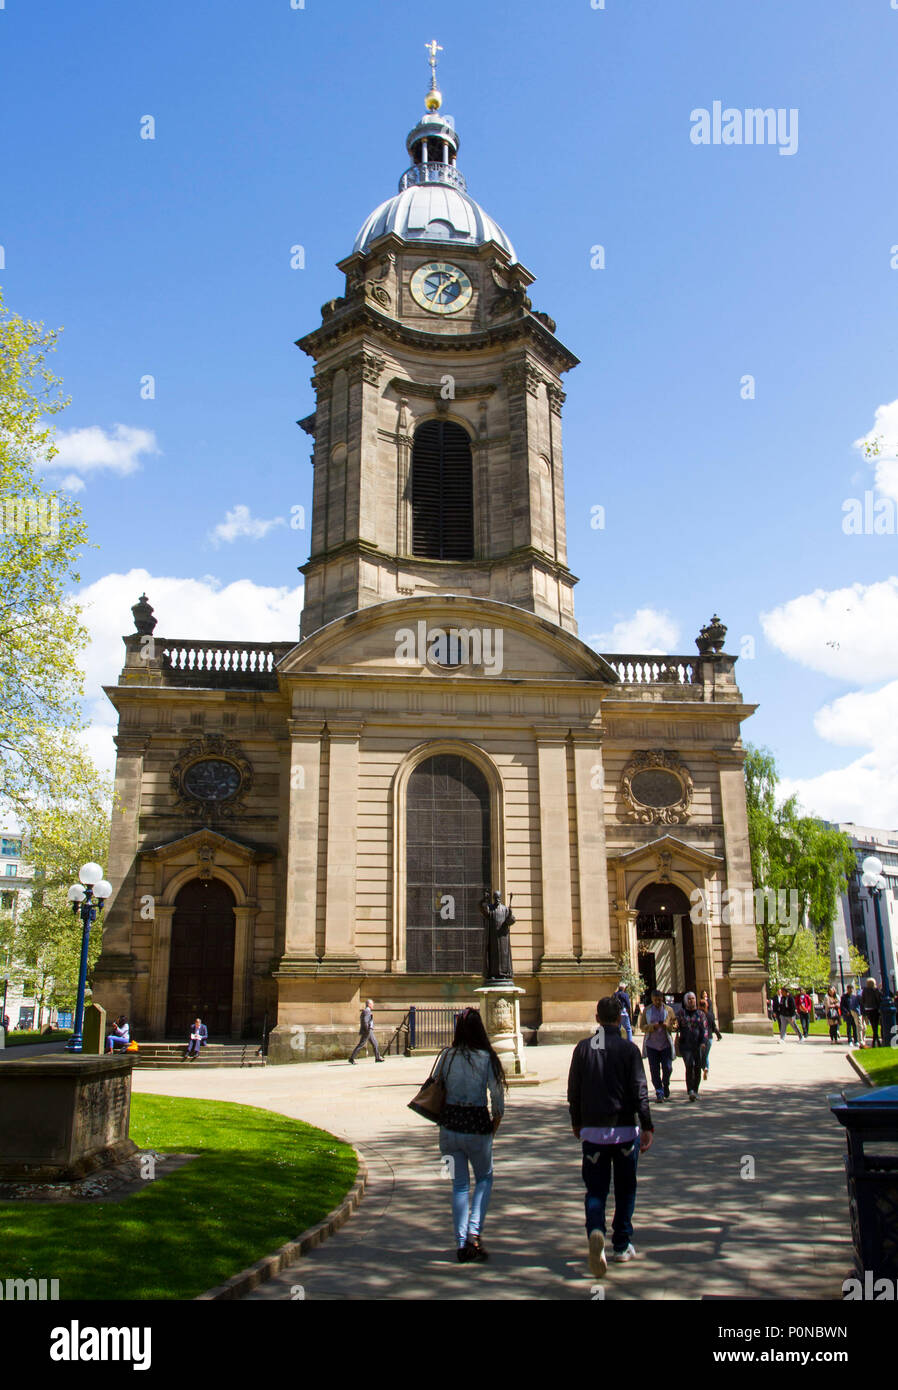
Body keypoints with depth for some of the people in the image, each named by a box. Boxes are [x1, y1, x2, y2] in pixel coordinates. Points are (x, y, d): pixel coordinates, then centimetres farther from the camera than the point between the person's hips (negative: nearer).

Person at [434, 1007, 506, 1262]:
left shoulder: (447, 1055, -3)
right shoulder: (487, 1058, -9)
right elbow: (497, 1094, -7)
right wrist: (497, 1119, 10)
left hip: (450, 1123, 2)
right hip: (478, 1125, -2)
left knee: (459, 1184, 14)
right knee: (484, 1178, 19)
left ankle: (461, 1243, 12)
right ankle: (474, 1232, 3)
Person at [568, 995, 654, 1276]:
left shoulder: (583, 1048, 0)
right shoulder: (628, 1049, -7)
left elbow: (573, 1091, 5)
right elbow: (639, 1091, -11)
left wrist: (576, 1123, 18)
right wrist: (647, 1126, -6)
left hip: (592, 1130, 1)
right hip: (625, 1129, -1)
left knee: (596, 1189, 6)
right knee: (625, 1189, 15)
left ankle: (595, 1231, -19)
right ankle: (621, 1245, 20)